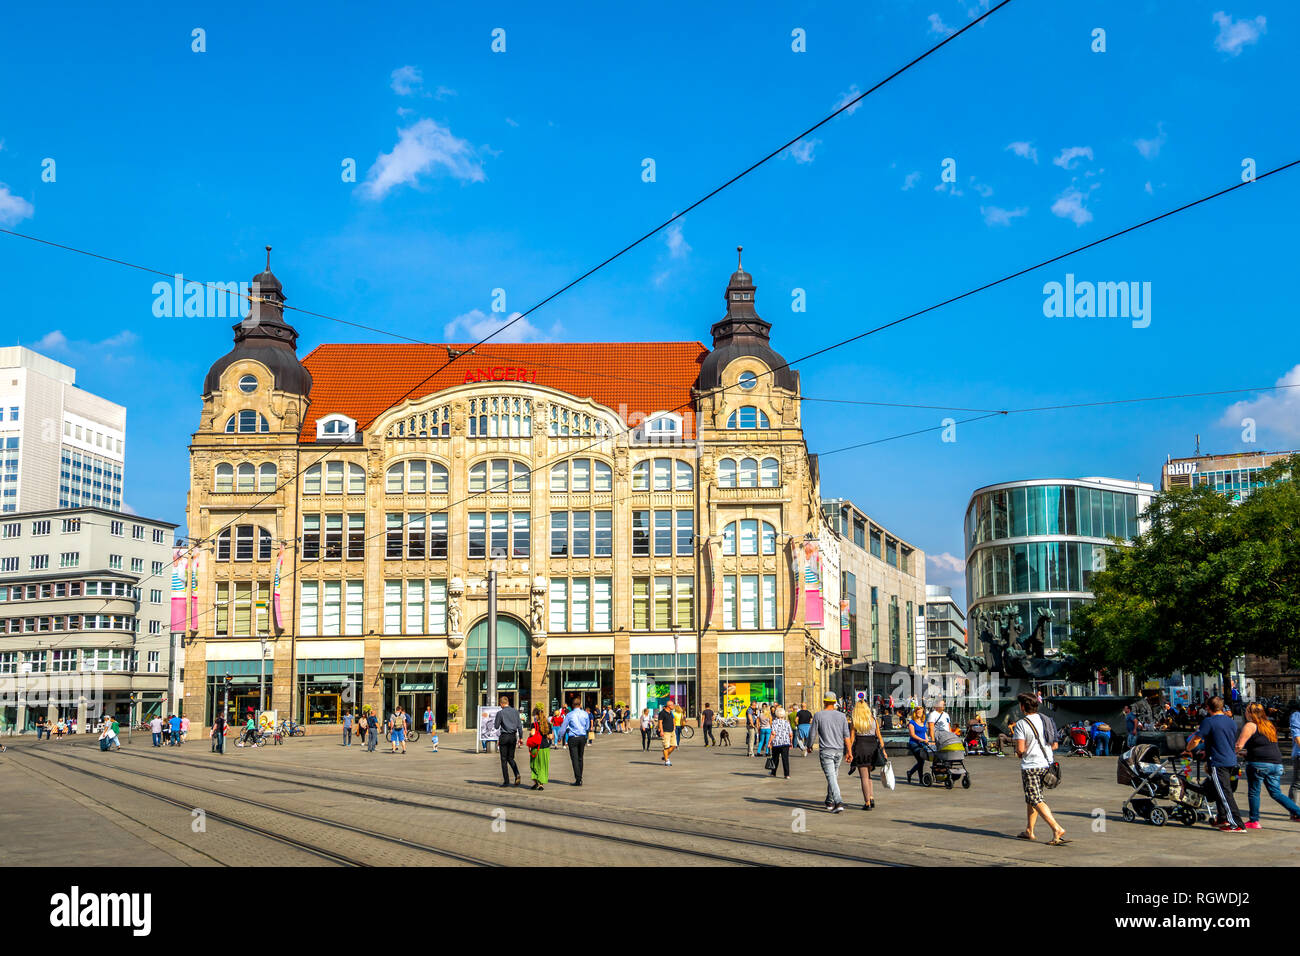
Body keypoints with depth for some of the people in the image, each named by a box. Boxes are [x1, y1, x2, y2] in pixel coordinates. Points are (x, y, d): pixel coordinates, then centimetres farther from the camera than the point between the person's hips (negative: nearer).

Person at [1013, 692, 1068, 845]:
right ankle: (1029, 831, 26)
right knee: (1032, 798, 20)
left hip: (1030, 766, -7)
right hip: (1046, 764, 7)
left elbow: (1020, 749, -17)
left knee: (1036, 801, -6)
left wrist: (1019, 752, 4)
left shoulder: (1021, 724, -13)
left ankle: (1057, 828, -21)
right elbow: (1054, 745, 8)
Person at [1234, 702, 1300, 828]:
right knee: (1276, 793, 12)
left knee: (1254, 792, 4)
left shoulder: (1250, 725, -4)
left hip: (1259, 763, -7)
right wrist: (1246, 752, 37)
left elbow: (1239, 745, -10)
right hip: (1276, 764, 7)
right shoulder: (1269, 725, 20)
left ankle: (1254, 821, 7)